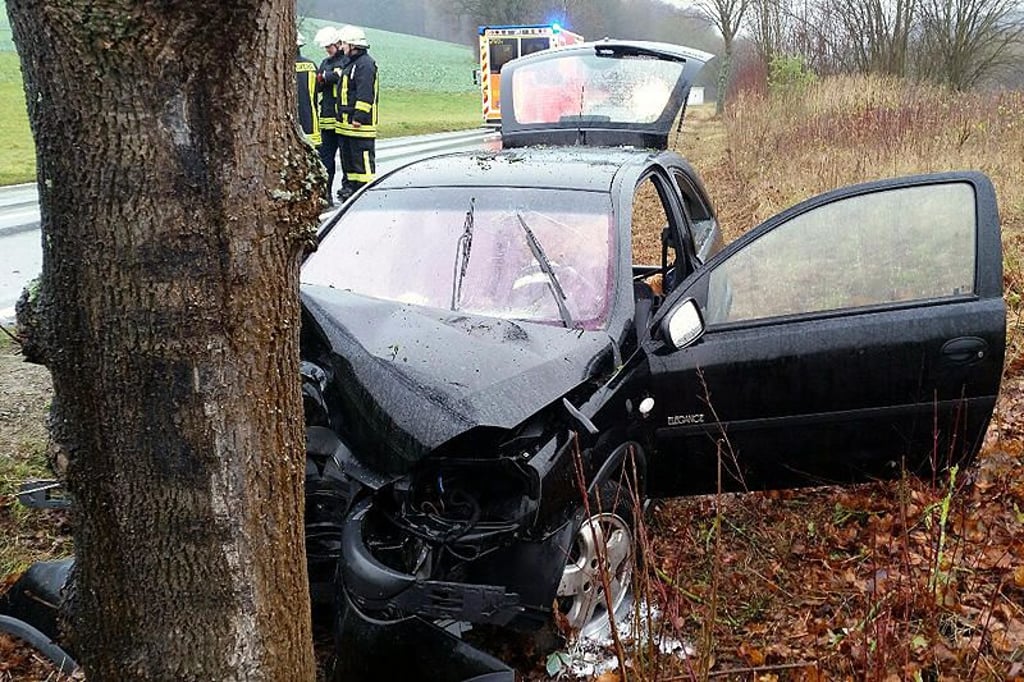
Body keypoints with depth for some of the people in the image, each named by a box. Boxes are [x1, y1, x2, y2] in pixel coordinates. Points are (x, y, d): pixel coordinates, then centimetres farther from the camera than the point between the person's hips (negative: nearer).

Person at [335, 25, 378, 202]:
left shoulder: (365, 64, -13)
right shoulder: (351, 63, 20)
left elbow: (365, 95, -21)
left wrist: (358, 117, -24)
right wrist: (342, 115, 23)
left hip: (360, 123, -11)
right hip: (346, 122, 11)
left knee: (362, 158, -8)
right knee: (347, 156, 16)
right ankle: (349, 187, 24)